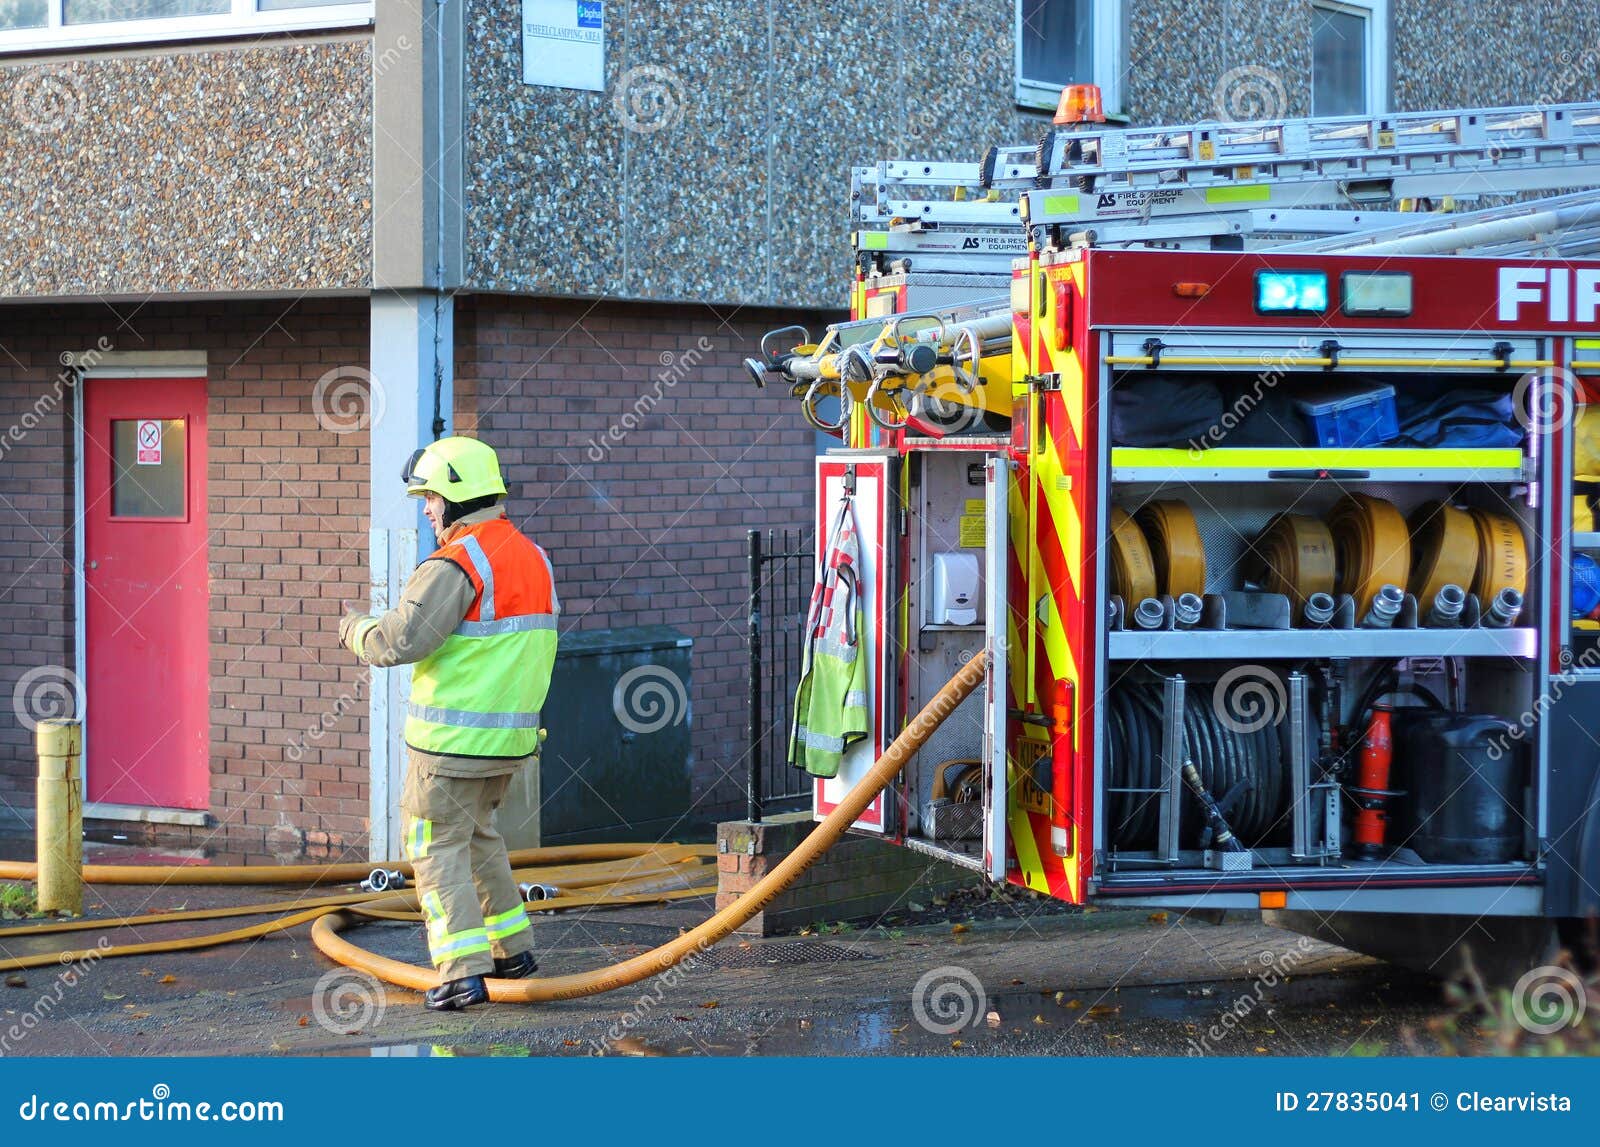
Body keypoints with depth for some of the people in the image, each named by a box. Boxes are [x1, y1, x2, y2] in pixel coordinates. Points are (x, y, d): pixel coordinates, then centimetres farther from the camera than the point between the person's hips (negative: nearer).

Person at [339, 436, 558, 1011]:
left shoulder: (456, 565, -17)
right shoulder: (534, 559, 10)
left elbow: (398, 640, -22)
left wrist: (355, 629, -3)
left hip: (452, 739, -8)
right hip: (510, 734, 8)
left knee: (438, 848, -1)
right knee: (476, 834, 25)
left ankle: (463, 972, -7)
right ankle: (511, 948, 29)